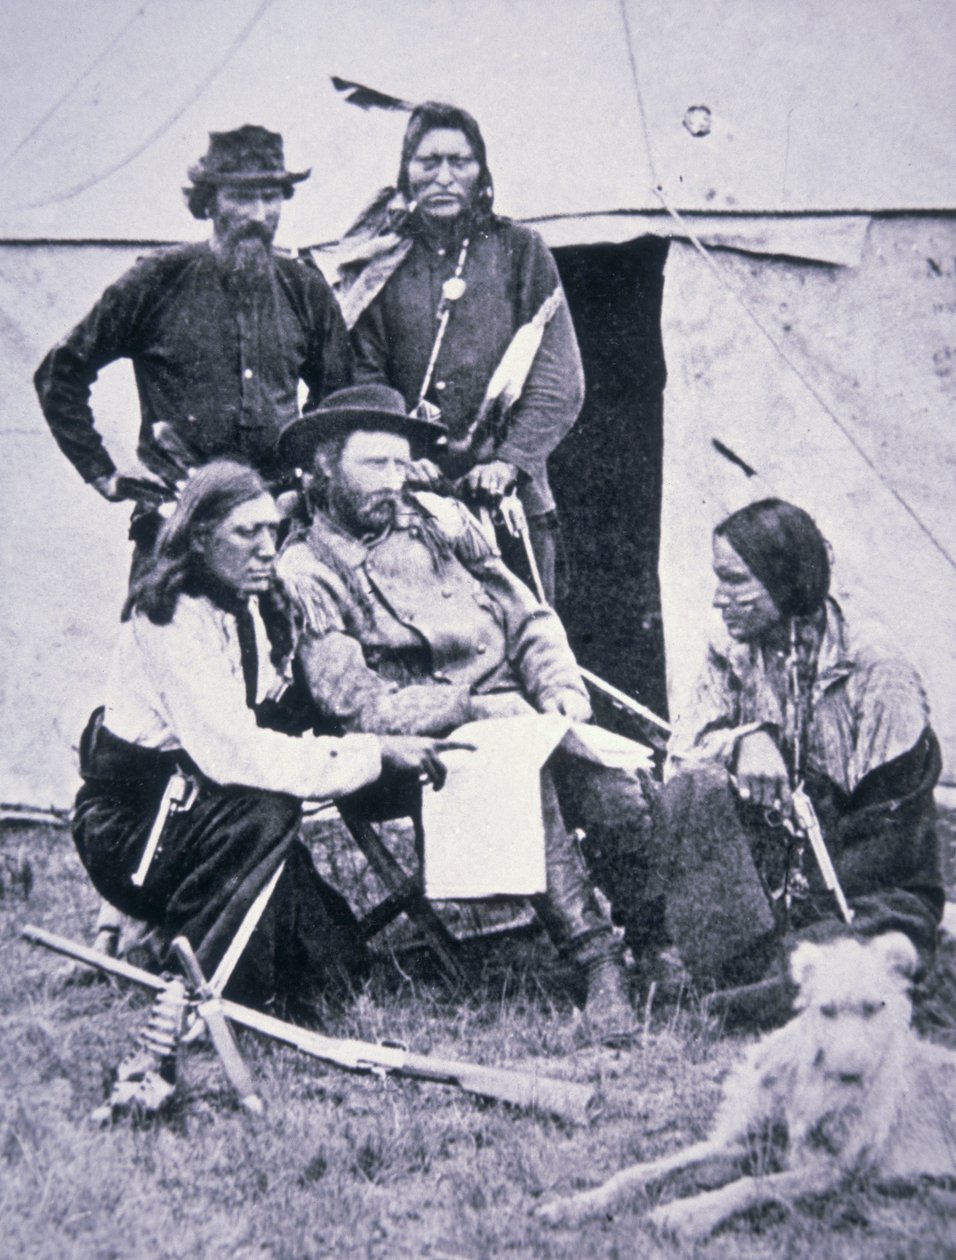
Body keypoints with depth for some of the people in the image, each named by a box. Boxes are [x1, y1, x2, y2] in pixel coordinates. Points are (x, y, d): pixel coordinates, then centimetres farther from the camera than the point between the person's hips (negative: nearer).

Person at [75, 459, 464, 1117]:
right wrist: (375, 752, -32)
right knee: (266, 813, -36)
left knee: (333, 964, -6)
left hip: (194, 808, 8)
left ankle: (166, 939, 19)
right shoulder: (168, 618, -22)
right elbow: (232, 754, -32)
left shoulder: (254, 610, 5)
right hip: (127, 826, -8)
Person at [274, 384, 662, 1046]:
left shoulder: (439, 519, 17)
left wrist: (559, 685, -2)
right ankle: (598, 963, -32)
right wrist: (471, 707, -15)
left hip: (517, 708, 5)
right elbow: (355, 703, -7)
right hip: (425, 744, -5)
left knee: (625, 798, -23)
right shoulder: (307, 570, 2)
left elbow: (528, 614, 18)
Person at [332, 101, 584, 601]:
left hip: (509, 502, 0)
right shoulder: (379, 261, 10)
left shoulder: (520, 251, 9)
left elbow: (559, 382, 3)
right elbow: (360, 376, 3)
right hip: (405, 501, 0)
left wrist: (510, 461, -11)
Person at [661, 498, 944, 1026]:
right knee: (695, 790, -26)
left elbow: (892, 832, -8)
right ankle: (759, 968, -36)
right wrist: (744, 743, -24)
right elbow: (681, 754, -3)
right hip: (758, 888, 4)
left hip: (869, 895, -3)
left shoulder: (878, 676, -5)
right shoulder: (729, 659, 10)